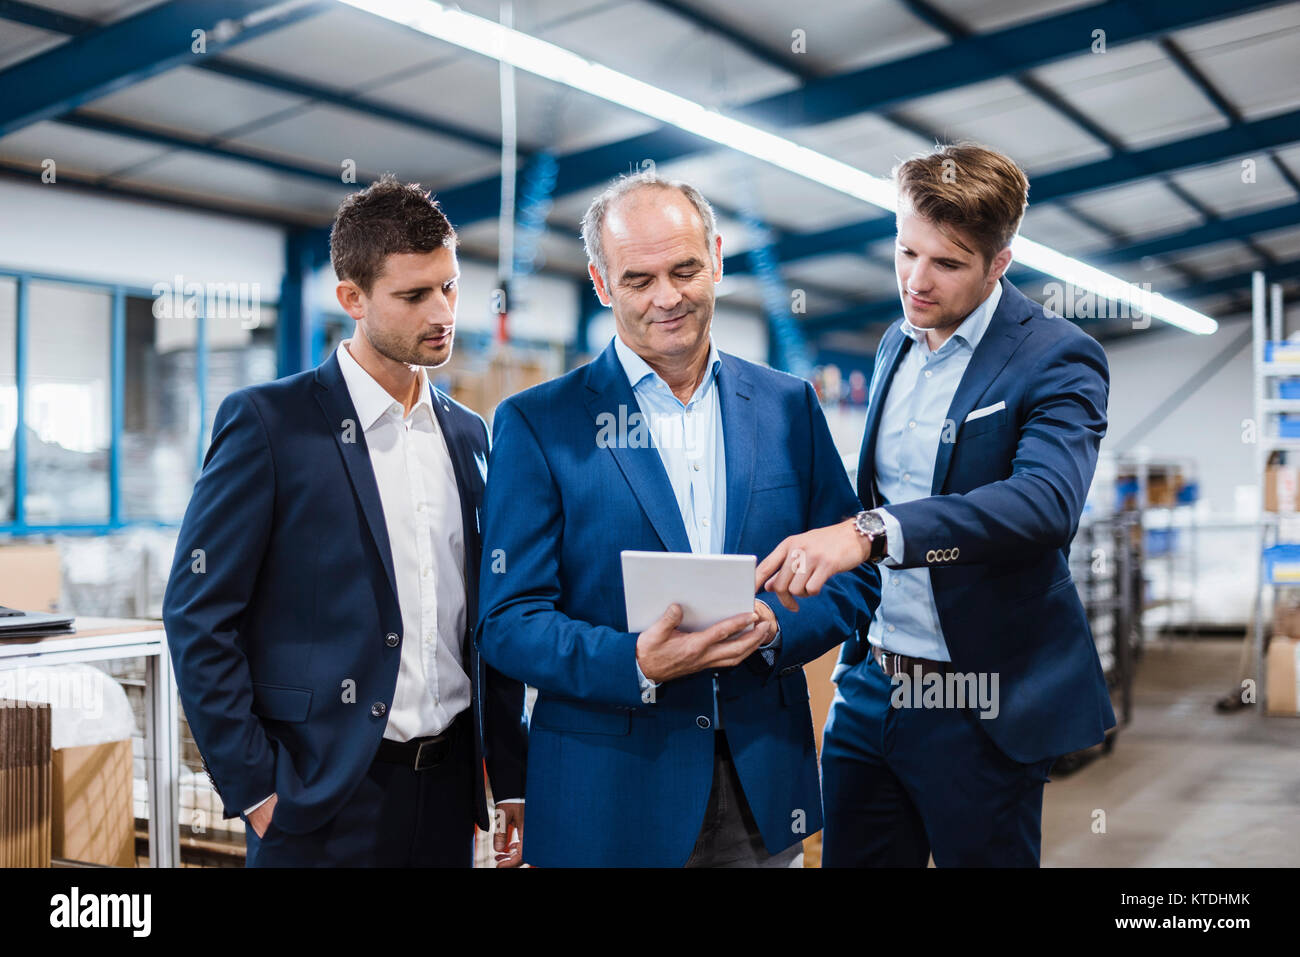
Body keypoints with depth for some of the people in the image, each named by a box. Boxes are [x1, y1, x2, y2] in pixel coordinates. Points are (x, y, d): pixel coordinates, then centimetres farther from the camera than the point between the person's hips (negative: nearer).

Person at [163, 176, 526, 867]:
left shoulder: (467, 435, 9)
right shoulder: (266, 421, -7)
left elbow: (487, 623, 11)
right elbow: (197, 615, -8)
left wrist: (512, 780, 8)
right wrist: (253, 788, -11)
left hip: (449, 788, 5)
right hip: (320, 798, -5)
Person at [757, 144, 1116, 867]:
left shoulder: (1058, 359, -13)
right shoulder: (897, 344, 9)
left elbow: (1047, 500, -31)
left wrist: (869, 532, -42)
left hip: (980, 710, -6)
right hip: (867, 686, 6)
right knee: (851, 859, 13)